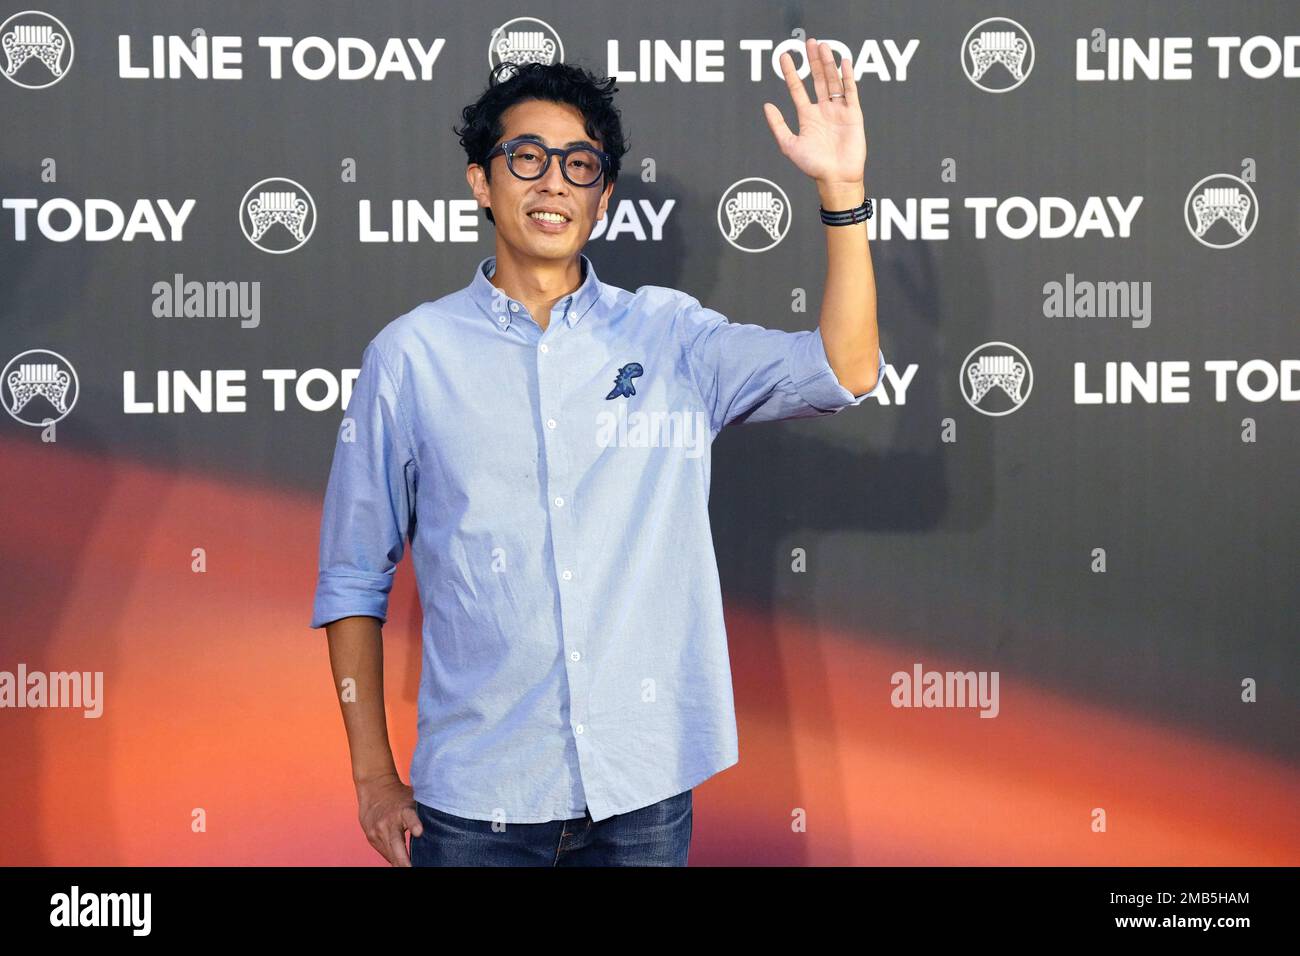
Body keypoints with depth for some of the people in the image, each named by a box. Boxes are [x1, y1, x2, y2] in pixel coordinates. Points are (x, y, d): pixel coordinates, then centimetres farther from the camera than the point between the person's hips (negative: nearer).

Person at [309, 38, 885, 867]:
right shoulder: (411, 354, 0)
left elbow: (844, 371, -9)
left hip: (642, 789, 1)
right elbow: (354, 581, 4)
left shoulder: (669, 336, 4)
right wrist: (374, 777, 2)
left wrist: (842, 188, -18)